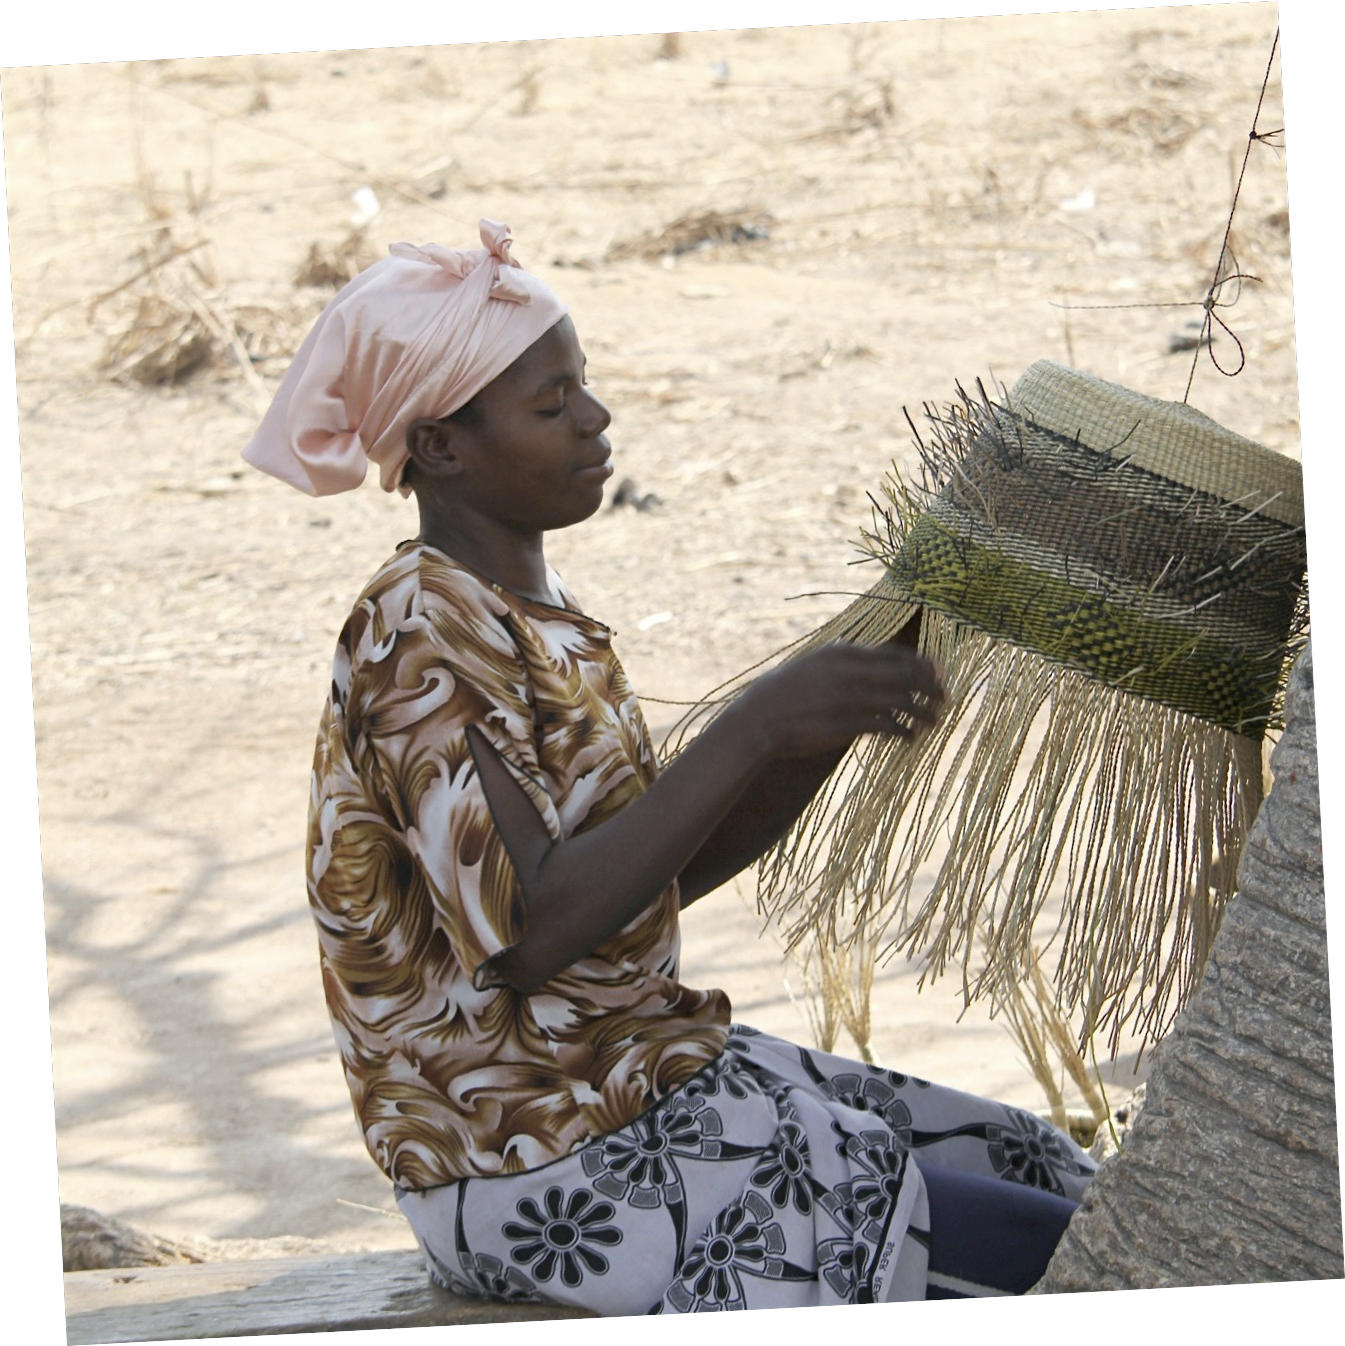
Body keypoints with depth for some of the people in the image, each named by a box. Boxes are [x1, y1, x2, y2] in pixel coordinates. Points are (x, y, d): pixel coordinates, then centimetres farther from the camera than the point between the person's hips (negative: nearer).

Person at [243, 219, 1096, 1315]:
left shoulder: (532, 612, 12)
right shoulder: (421, 638, -17)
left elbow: (668, 866, 13)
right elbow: (530, 928, -28)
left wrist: (833, 723, -1)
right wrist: (753, 728, -28)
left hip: (640, 1083, 9)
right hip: (540, 1172, -9)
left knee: (1034, 1169, 4)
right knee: (1060, 1254, -14)